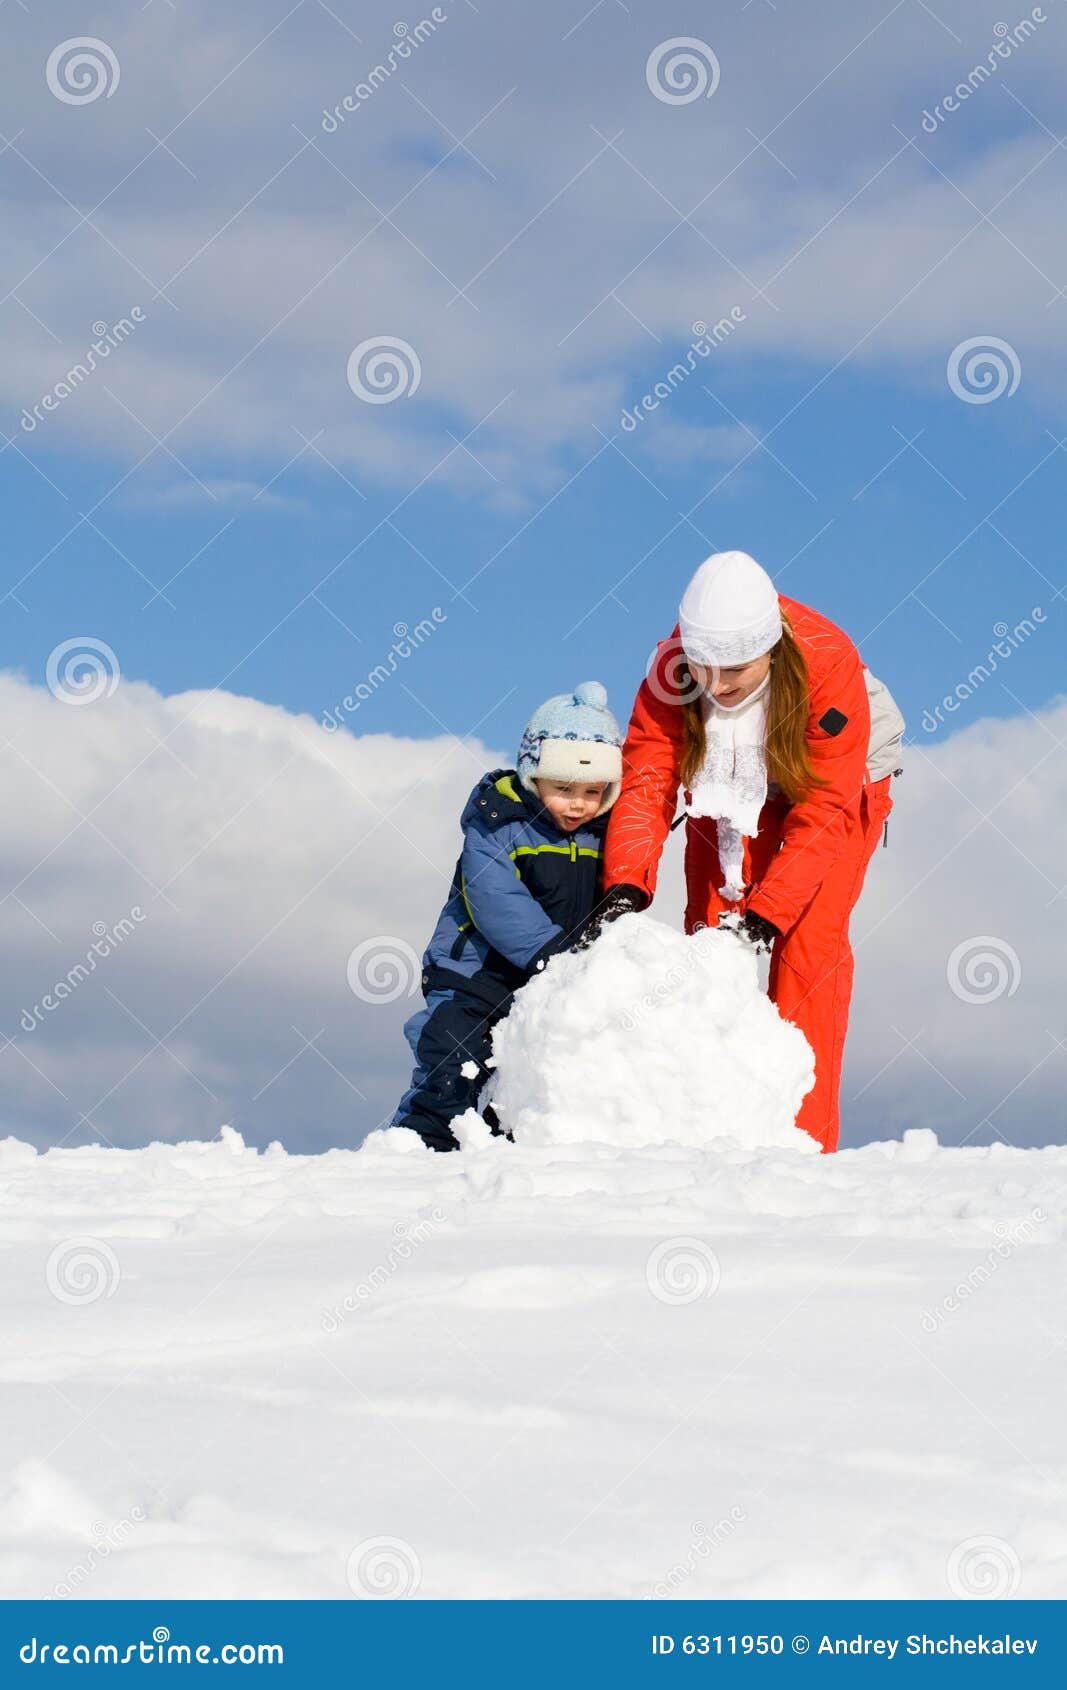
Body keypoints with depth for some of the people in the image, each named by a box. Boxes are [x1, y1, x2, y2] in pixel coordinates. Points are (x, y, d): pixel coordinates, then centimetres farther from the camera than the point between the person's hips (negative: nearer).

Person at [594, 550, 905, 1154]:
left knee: (810, 942, -18)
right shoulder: (671, 670, -28)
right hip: (729, 791, 3)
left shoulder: (827, 664, -37)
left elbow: (824, 811, -35)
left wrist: (767, 915, -42)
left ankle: (805, 1134, -17)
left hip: (838, 783, -3)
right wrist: (626, 887, -45)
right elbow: (646, 781, -29)